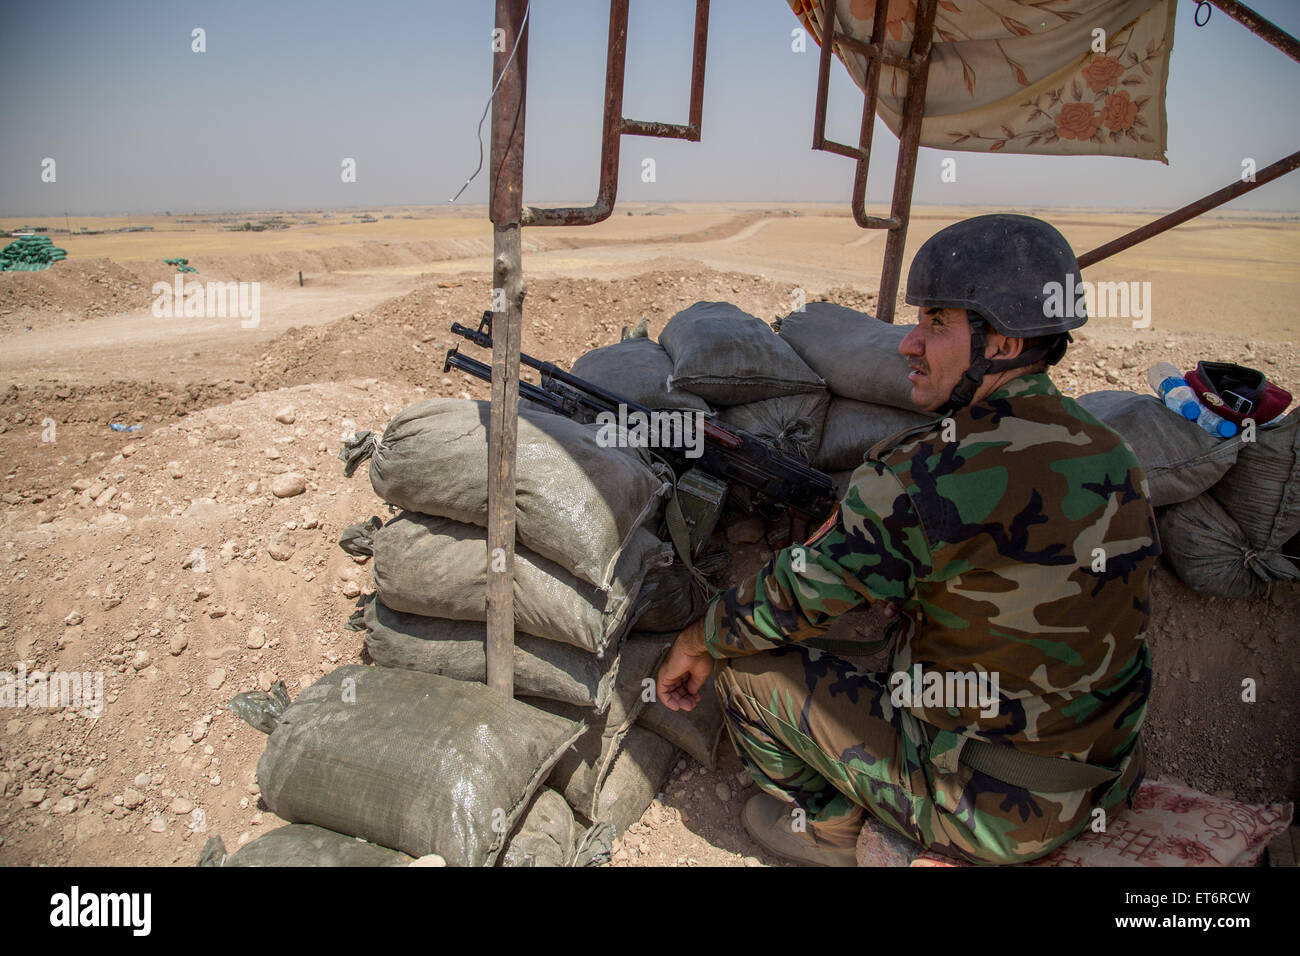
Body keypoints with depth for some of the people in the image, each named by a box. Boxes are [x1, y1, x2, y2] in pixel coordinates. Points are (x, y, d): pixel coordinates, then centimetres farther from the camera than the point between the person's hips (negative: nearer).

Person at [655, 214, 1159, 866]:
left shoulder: (922, 476, -26)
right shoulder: (1114, 456, -2)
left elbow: (791, 600, -16)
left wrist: (695, 644, 4)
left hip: (986, 819, -7)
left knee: (747, 663, -1)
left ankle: (823, 824, 23)